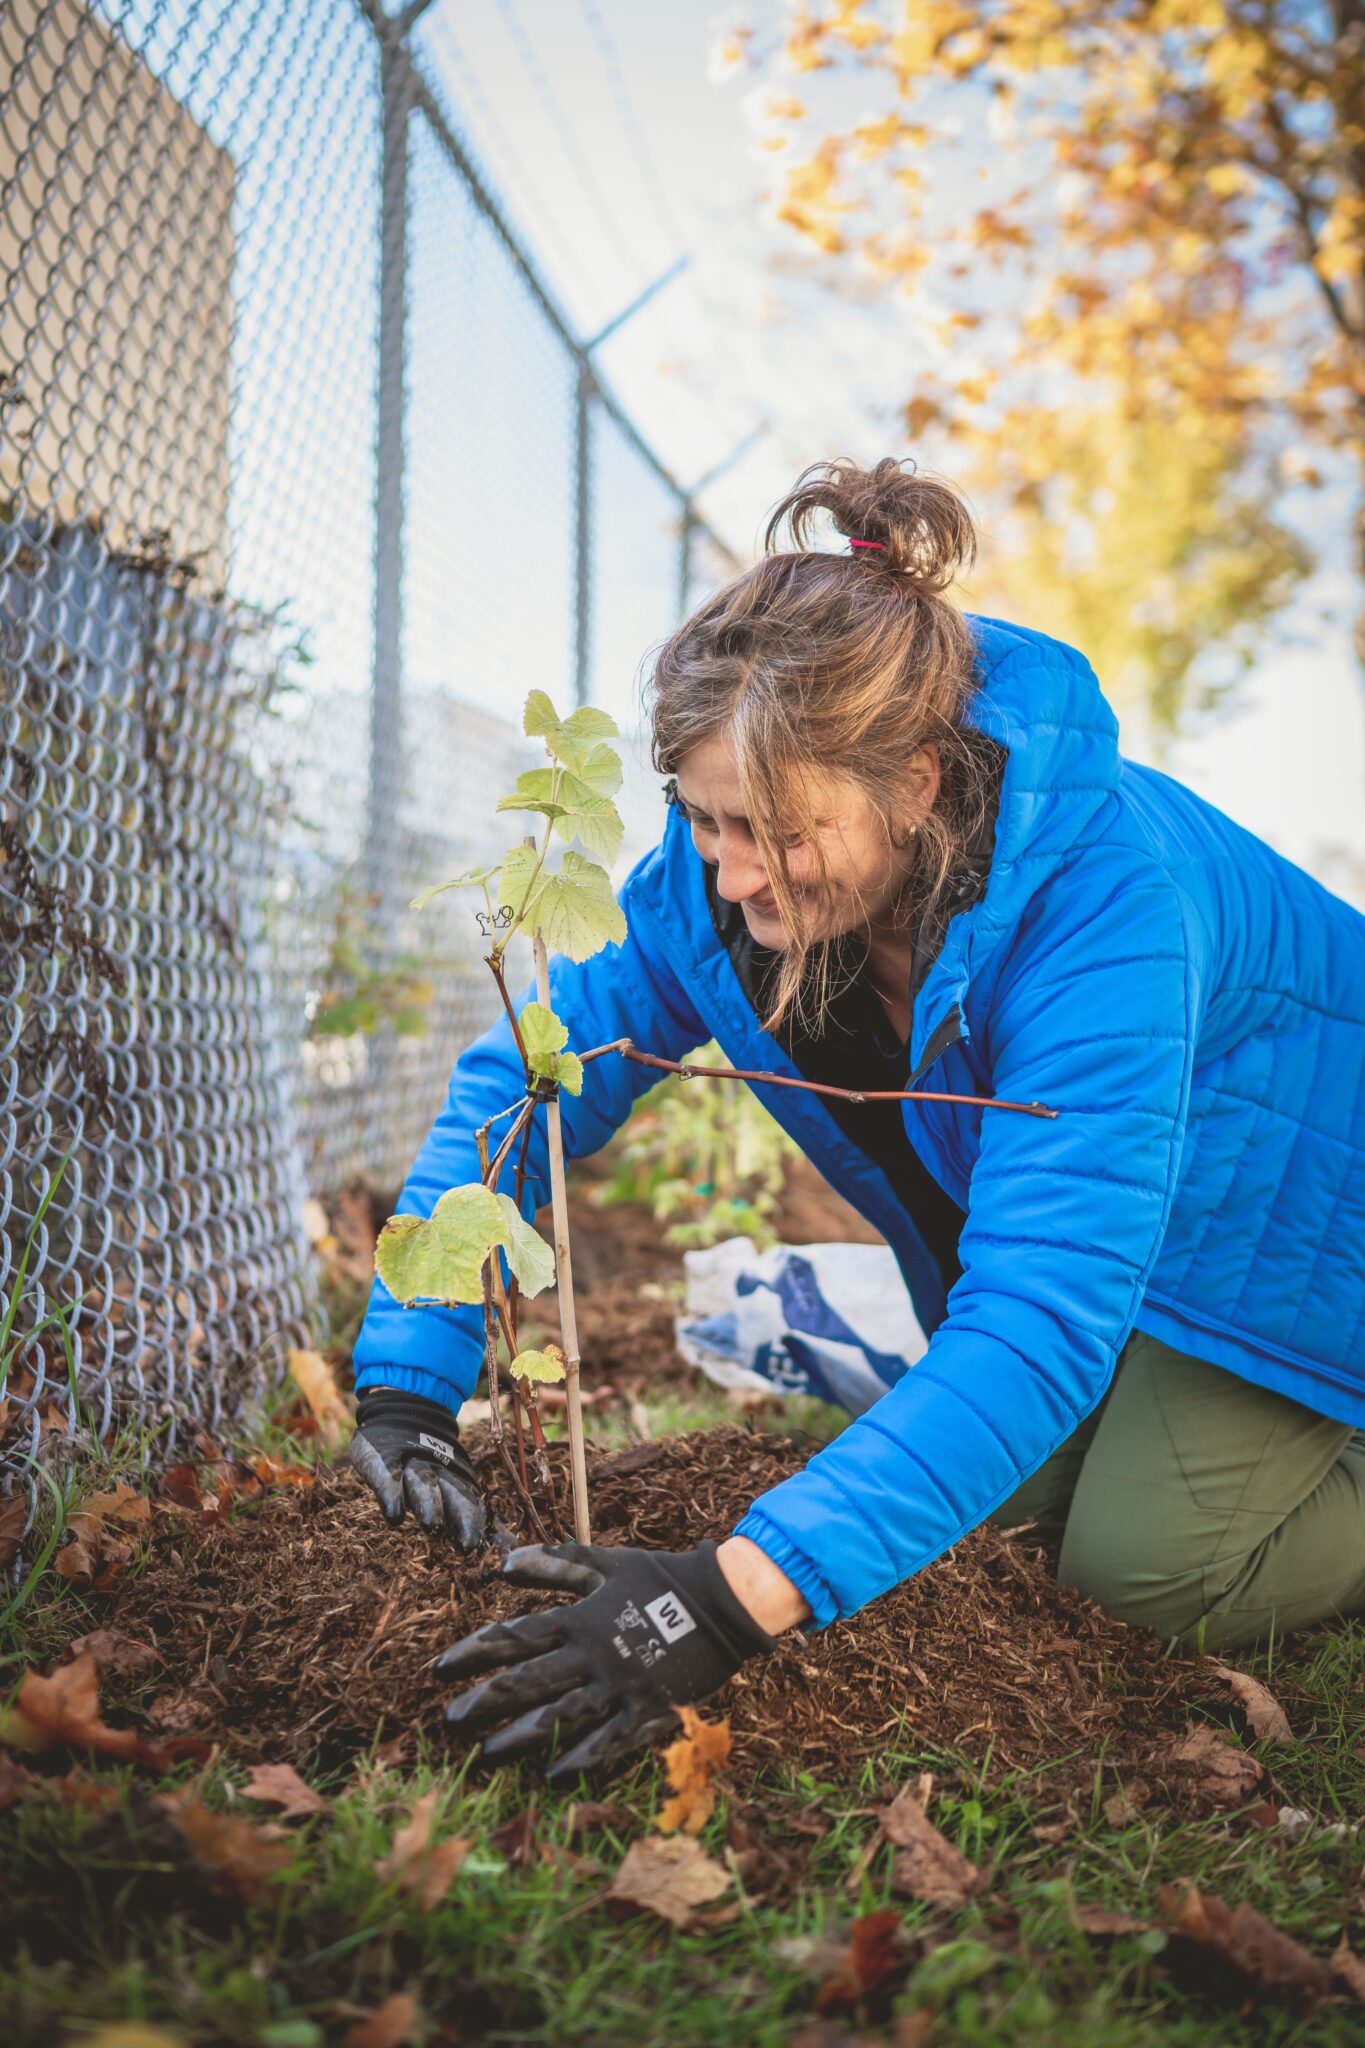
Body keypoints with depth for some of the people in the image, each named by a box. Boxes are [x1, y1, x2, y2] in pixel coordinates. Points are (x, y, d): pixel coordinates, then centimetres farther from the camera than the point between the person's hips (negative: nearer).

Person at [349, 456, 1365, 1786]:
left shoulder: (1104, 903, -42)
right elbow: (519, 1081, -16)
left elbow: (1042, 1318, -49)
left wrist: (737, 1595, -58)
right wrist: (404, 1387, -28)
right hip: (1032, 1202, 6)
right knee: (1002, 1507, 2)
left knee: (1147, 1570, -18)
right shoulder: (721, 869, -23)